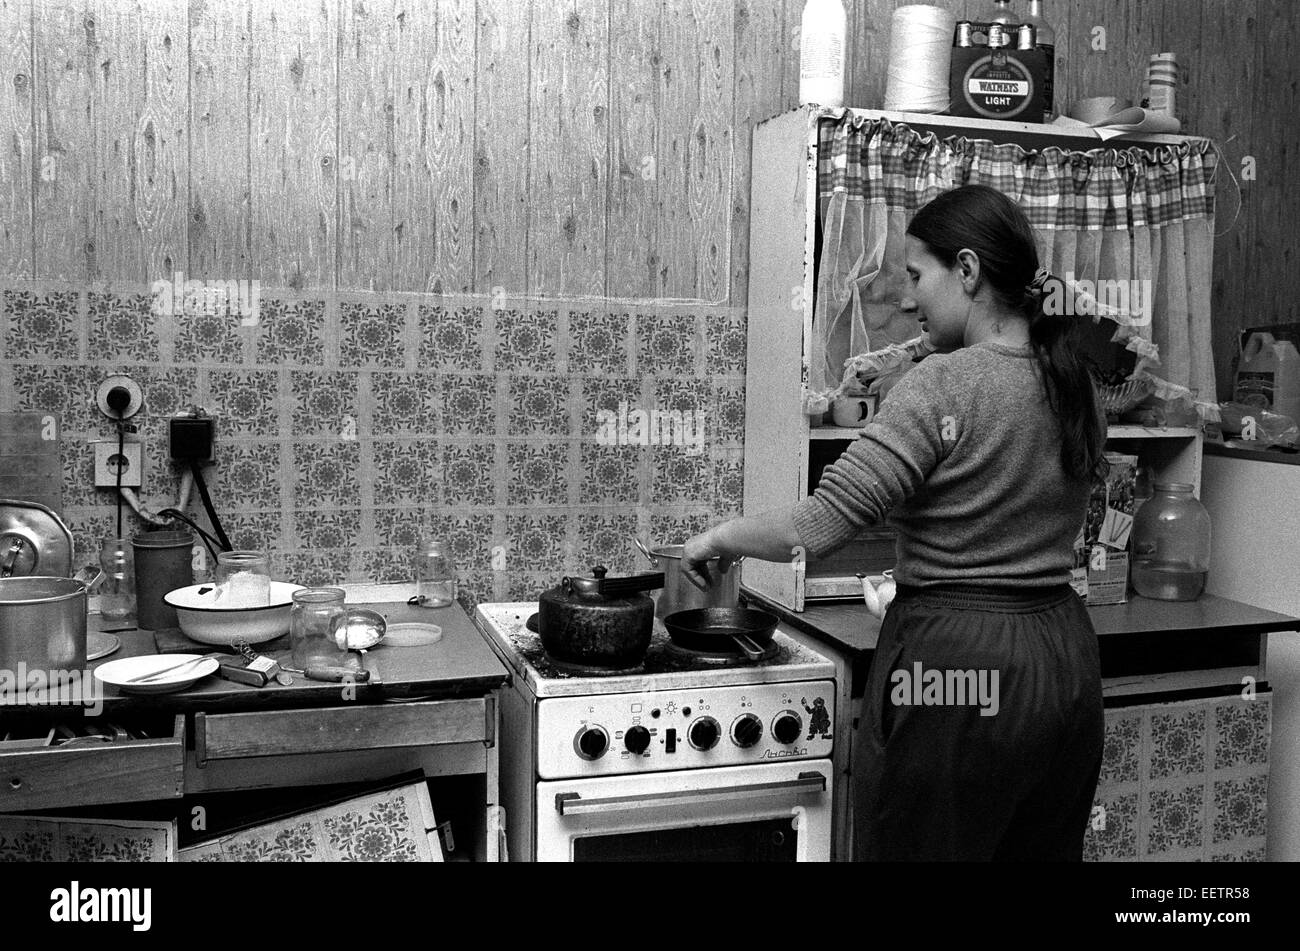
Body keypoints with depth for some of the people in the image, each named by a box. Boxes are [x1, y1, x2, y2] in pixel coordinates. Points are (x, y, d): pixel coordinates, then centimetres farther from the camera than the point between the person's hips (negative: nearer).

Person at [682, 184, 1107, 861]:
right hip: (1065, 659, 8)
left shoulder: (941, 385, -17)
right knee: (1043, 848, 20)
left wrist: (720, 537, -5)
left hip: (954, 663, -7)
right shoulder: (1075, 383, 6)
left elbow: (815, 530, -20)